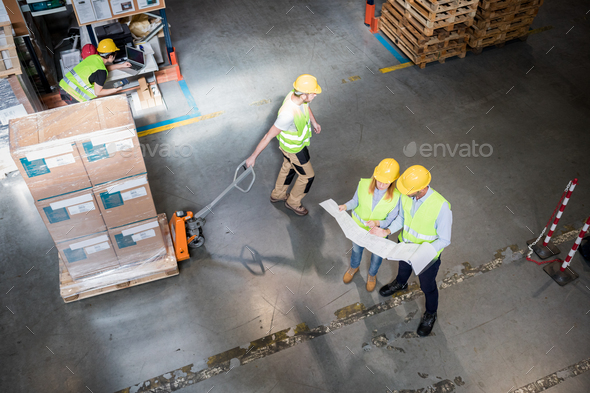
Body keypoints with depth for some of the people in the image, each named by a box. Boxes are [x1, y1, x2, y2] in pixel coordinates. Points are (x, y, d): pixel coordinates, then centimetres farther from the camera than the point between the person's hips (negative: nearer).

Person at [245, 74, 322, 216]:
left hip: (297, 141, 8)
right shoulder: (288, 114, -44)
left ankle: (278, 195, 55)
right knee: (307, 176, 13)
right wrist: (253, 156, -25)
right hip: (293, 149, -8)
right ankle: (293, 202, 39)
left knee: (288, 168, 30)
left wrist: (314, 122, 22)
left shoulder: (296, 94, -20)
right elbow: (268, 136, -35)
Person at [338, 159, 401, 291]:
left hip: (378, 231, -1)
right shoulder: (364, 184, -28)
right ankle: (354, 267, 66)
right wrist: (346, 206, -29)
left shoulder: (395, 197, -32)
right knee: (356, 249, 31)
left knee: (377, 255, 27)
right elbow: (355, 201, -8)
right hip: (358, 226, 1)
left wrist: (377, 223, -40)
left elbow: (390, 221, -21)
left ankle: (372, 274, 62)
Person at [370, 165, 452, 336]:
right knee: (403, 268, 36)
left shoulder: (441, 206, -39)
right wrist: (387, 231, -20)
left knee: (427, 286, 22)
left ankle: (430, 314, 53)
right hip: (405, 245, 5)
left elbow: (444, 240, -27)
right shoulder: (405, 195, -23)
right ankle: (400, 283, 72)